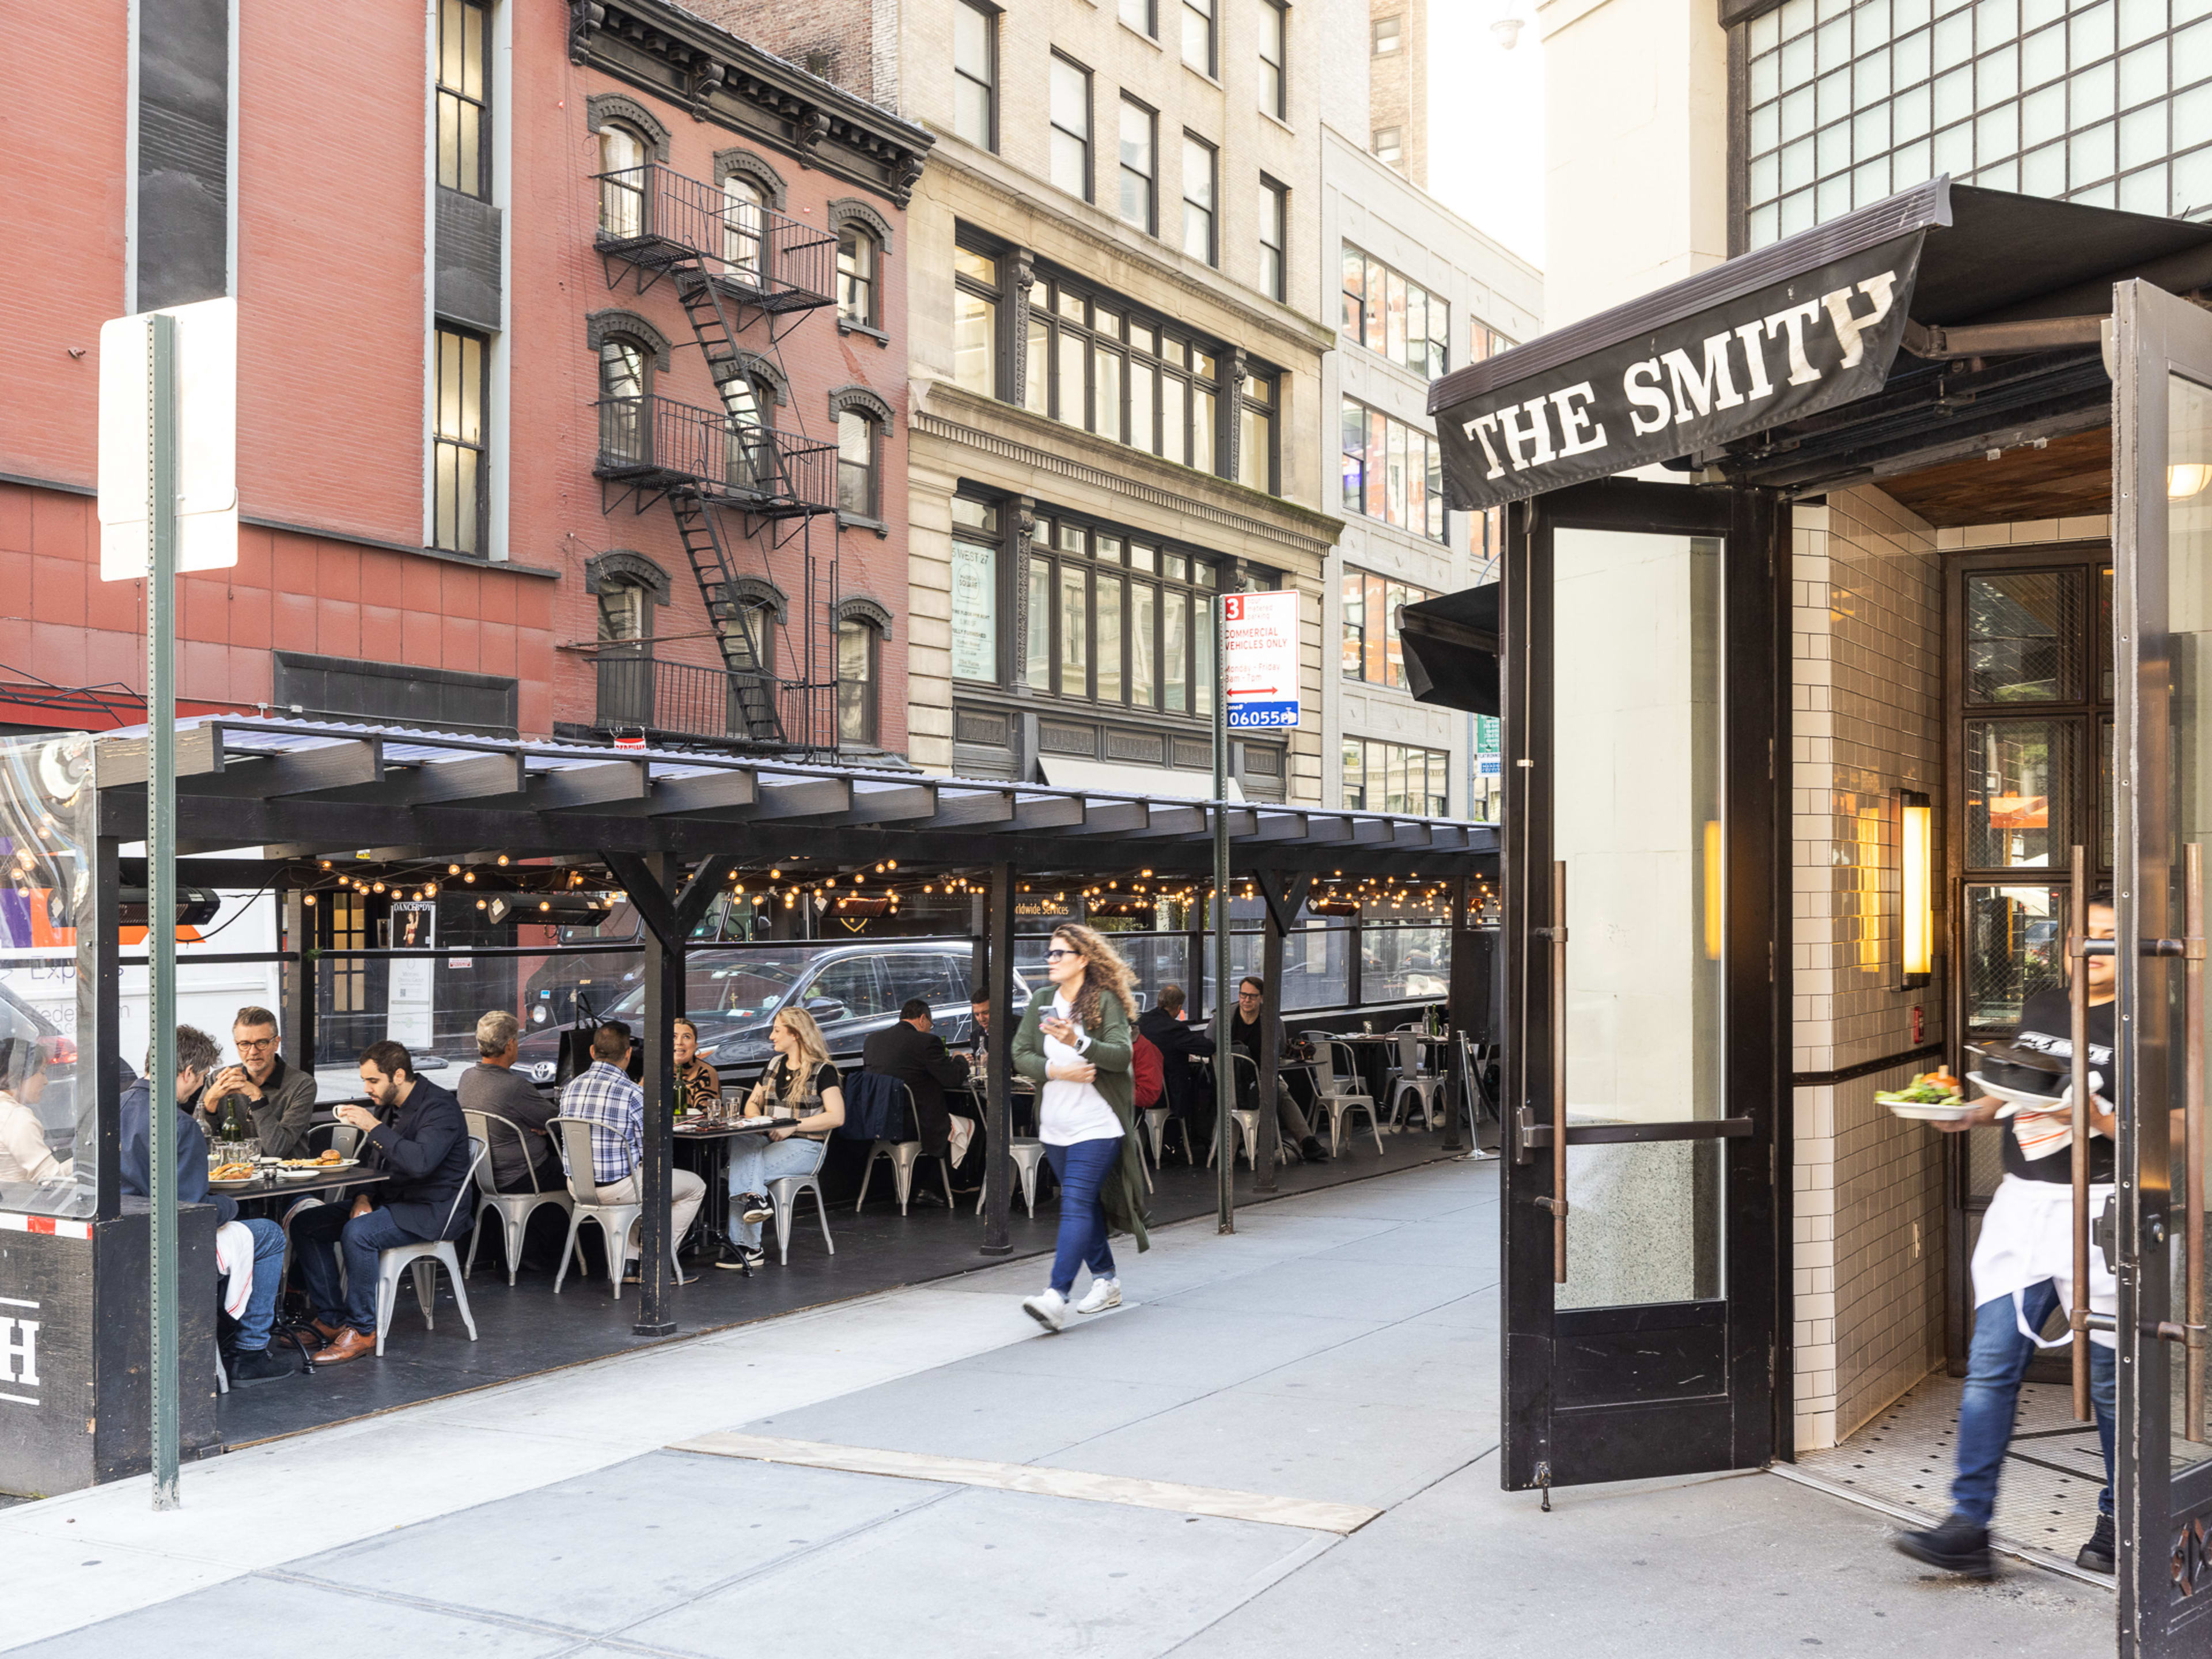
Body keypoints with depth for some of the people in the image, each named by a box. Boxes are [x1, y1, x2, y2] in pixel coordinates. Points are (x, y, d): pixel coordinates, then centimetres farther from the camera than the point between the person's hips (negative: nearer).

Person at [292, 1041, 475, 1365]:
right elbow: (367, 1160, 19)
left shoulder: (439, 1108, -18)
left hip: (434, 1211, -10)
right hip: (391, 1201, 10)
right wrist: (363, 1198, 0)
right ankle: (330, 1320, 3)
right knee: (306, 1225, 0)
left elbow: (420, 1162, -34)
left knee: (358, 1233, -32)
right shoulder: (384, 1106, 10)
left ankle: (363, 1331, -20)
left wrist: (374, 1127, -29)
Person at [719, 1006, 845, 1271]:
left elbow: (837, 1117, -12)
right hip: (768, 1140, 6)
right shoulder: (774, 1065, 19)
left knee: (740, 1173, -26)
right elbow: (752, 1103, 24)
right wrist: (756, 1119, -1)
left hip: (804, 1146, -6)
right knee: (739, 1142, -29)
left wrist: (793, 1125, -16)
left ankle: (744, 1246, -23)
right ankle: (754, 1197, -47)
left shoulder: (823, 1070, -3)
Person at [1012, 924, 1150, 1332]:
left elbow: (1122, 1054, -17)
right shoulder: (1041, 1000, 8)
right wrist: (1055, 1071, -13)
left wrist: (1078, 1042, -31)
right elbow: (1021, 1054, 4)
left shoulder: (1105, 1001, -7)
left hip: (1097, 1125, -6)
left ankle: (1057, 1296, -23)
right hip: (1055, 1125, 6)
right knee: (1083, 1203, 15)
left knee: (1076, 1203, -15)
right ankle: (1106, 1280, 30)